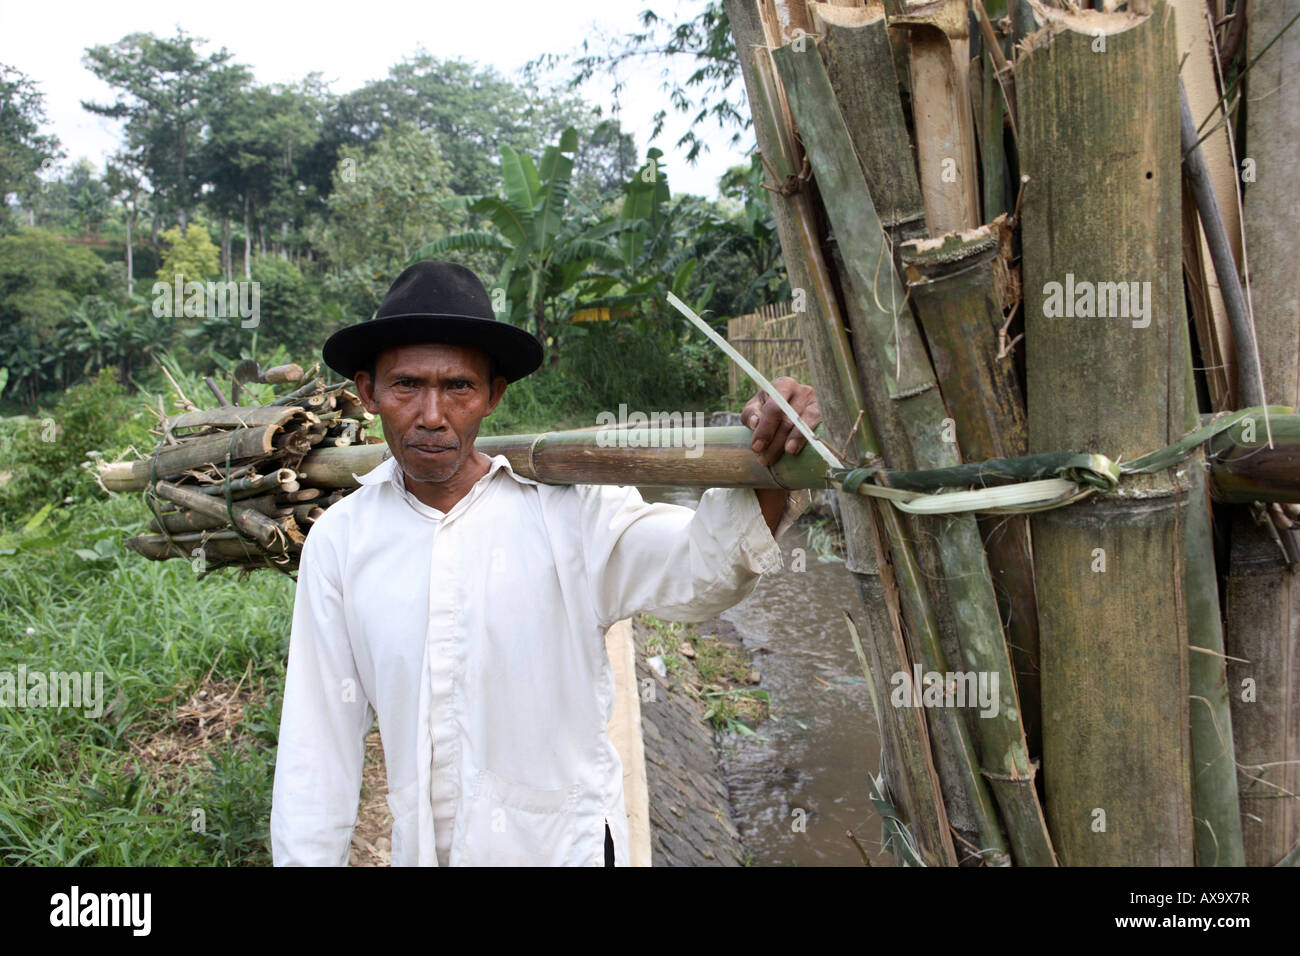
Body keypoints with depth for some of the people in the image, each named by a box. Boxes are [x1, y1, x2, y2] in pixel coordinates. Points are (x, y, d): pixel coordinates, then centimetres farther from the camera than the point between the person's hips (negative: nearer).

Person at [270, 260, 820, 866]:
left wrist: (768, 475, -47)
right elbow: (319, 736, -1)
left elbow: (702, 566, -29)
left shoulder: (568, 511, -14)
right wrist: (307, 856, 3)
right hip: (420, 846, 3)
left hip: (564, 842, -2)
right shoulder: (338, 541, -6)